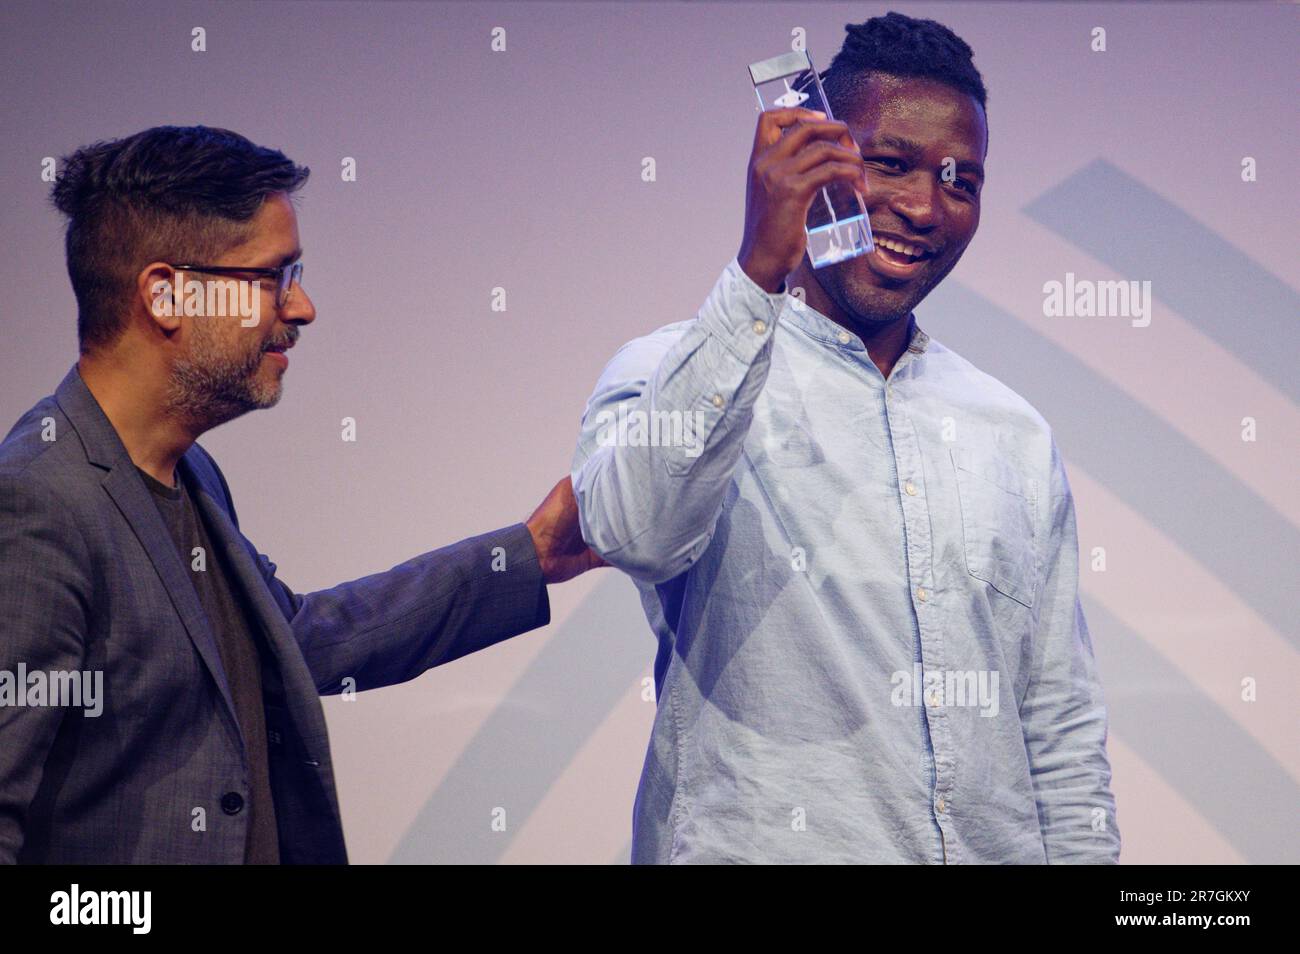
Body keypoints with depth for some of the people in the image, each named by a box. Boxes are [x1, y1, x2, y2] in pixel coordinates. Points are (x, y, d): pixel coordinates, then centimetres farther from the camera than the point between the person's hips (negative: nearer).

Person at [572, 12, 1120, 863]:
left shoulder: (1017, 437, 10)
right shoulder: (671, 376, -4)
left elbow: (1064, 732, 12)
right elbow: (634, 530, -28)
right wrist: (757, 275, -31)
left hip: (999, 848, 5)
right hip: (758, 848, -4)